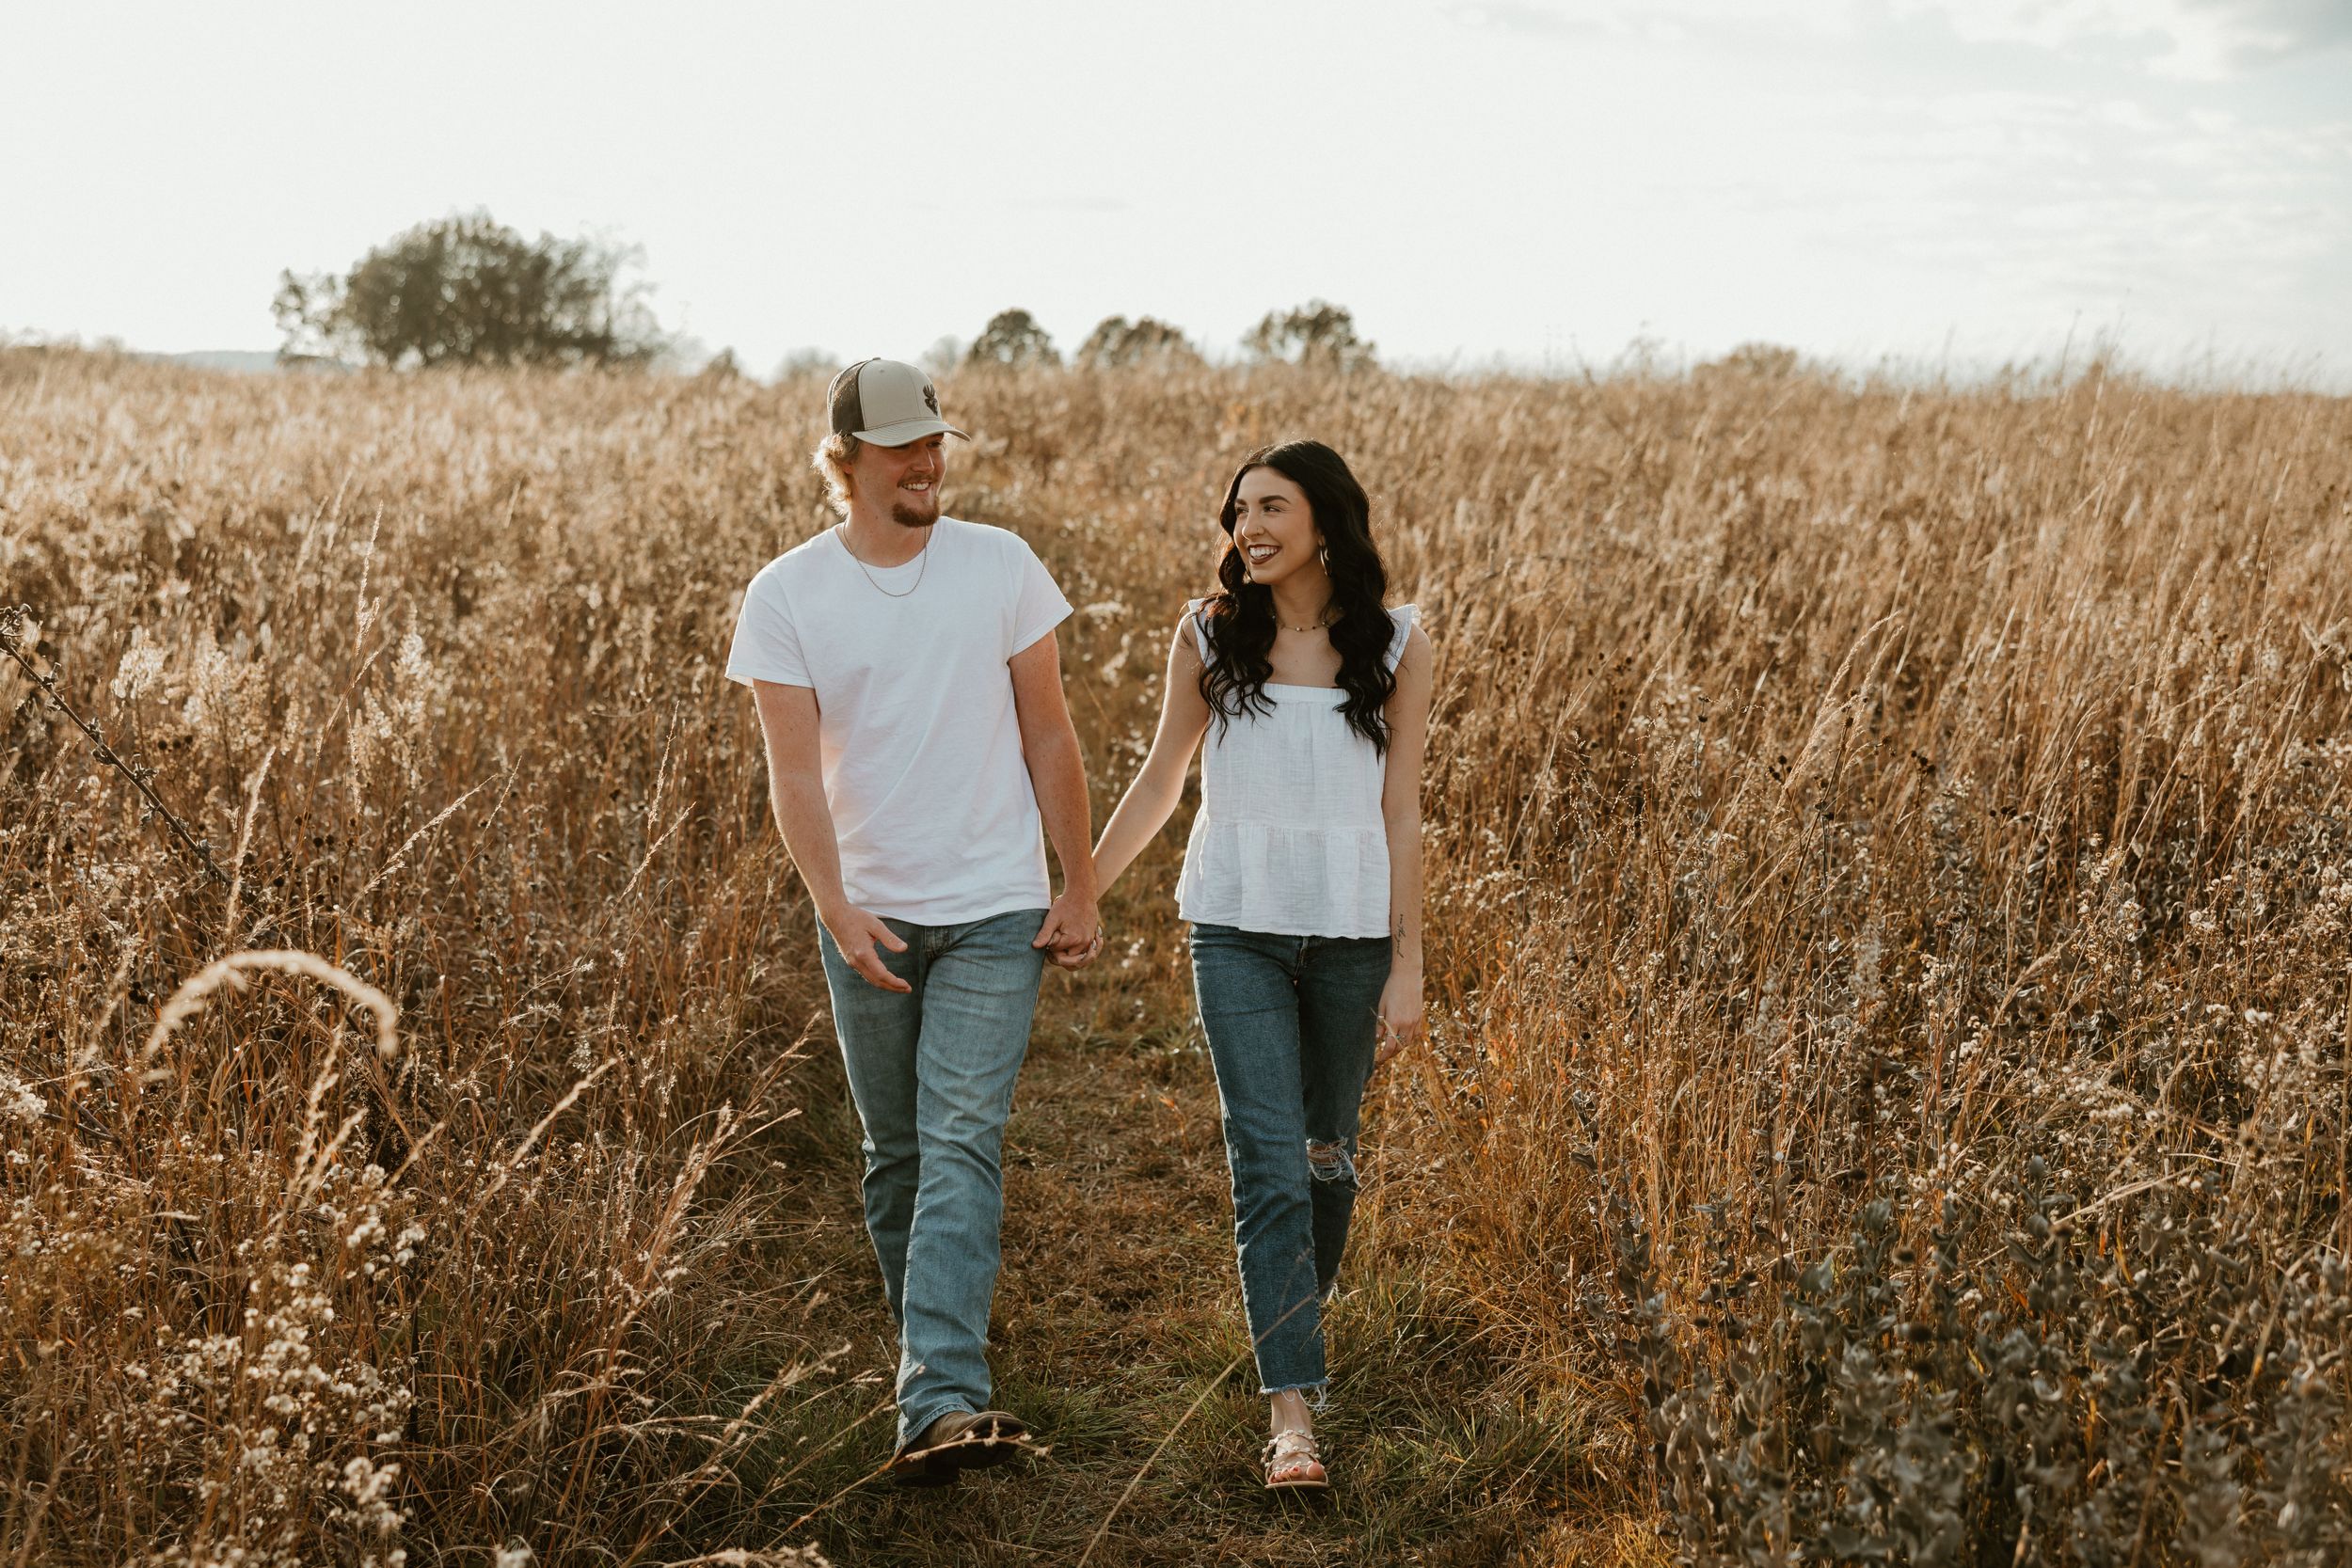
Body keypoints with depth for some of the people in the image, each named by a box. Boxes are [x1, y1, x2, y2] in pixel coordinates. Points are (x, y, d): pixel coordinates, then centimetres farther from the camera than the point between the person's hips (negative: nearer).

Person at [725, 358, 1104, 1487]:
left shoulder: (1001, 566, -1)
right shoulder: (785, 596, -4)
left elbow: (1049, 738, 4)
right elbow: (794, 770, -10)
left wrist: (1081, 888, 3)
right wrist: (835, 910, -23)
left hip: (995, 911, -1)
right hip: (867, 916, 1)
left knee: (963, 1143, -12)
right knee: (897, 1152, 12)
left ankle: (940, 1403, -20)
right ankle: (937, 1367, 28)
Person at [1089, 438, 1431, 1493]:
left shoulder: (1395, 647, 0)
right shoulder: (1207, 635, 1)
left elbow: (1399, 814, 0)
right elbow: (1160, 780, 10)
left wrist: (1407, 968, -1)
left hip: (1351, 929, 1)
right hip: (1236, 929, -1)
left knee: (1327, 1149, 14)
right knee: (1267, 1163, -9)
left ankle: (1301, 1315, 41)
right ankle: (1292, 1411, -9)